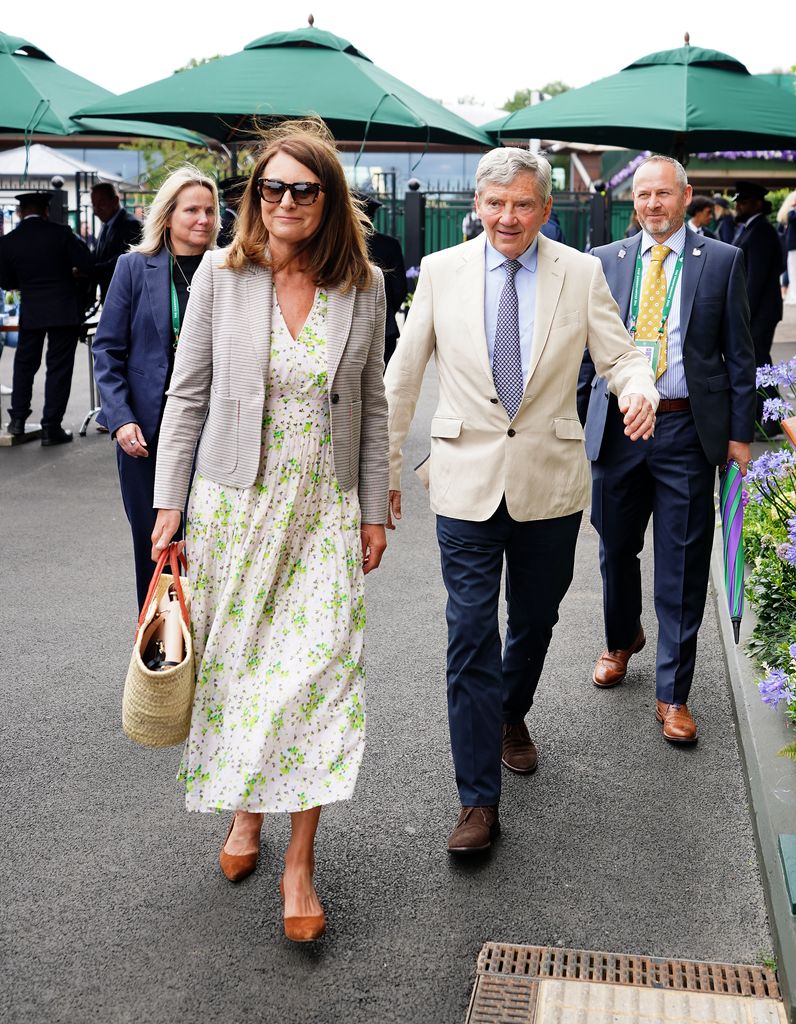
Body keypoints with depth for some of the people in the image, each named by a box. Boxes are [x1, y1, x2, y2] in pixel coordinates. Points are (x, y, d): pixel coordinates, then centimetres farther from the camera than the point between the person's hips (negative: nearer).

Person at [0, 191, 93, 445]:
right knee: (59, 367, 4)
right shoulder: (61, 233, -11)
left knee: (25, 363, 19)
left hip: (31, 310, 2)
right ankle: (51, 428, 4)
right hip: (64, 310, -2)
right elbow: (86, 265, -11)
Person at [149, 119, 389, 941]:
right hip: (234, 502, 0)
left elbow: (371, 405, 6)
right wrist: (169, 504, -3)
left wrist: (374, 511, 5)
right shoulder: (222, 274, -2)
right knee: (234, 664, 8)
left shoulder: (364, 285, 1)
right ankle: (244, 811, 33)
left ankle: (300, 863, 6)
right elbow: (188, 394, 1)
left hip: (324, 509, 0)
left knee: (318, 668, -5)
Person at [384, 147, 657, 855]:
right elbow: (403, 374, 5)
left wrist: (639, 391, -25)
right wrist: (384, 463, 6)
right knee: (471, 635, -4)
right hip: (468, 482, -1)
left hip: (550, 481, 1)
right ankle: (478, 800, 5)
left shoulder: (582, 273, 0)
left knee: (535, 621, 16)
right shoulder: (441, 272, 0)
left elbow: (621, 354, -1)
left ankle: (512, 717, 47)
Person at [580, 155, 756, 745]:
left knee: (682, 565, 2)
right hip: (616, 426, 3)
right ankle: (622, 640, 43)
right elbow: (586, 346, 11)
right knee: (616, 548, 16)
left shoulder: (722, 261, 2)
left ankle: (673, 694, 13)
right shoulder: (605, 261, 8)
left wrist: (740, 431, -2)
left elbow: (739, 352, 2)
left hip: (688, 431, -2)